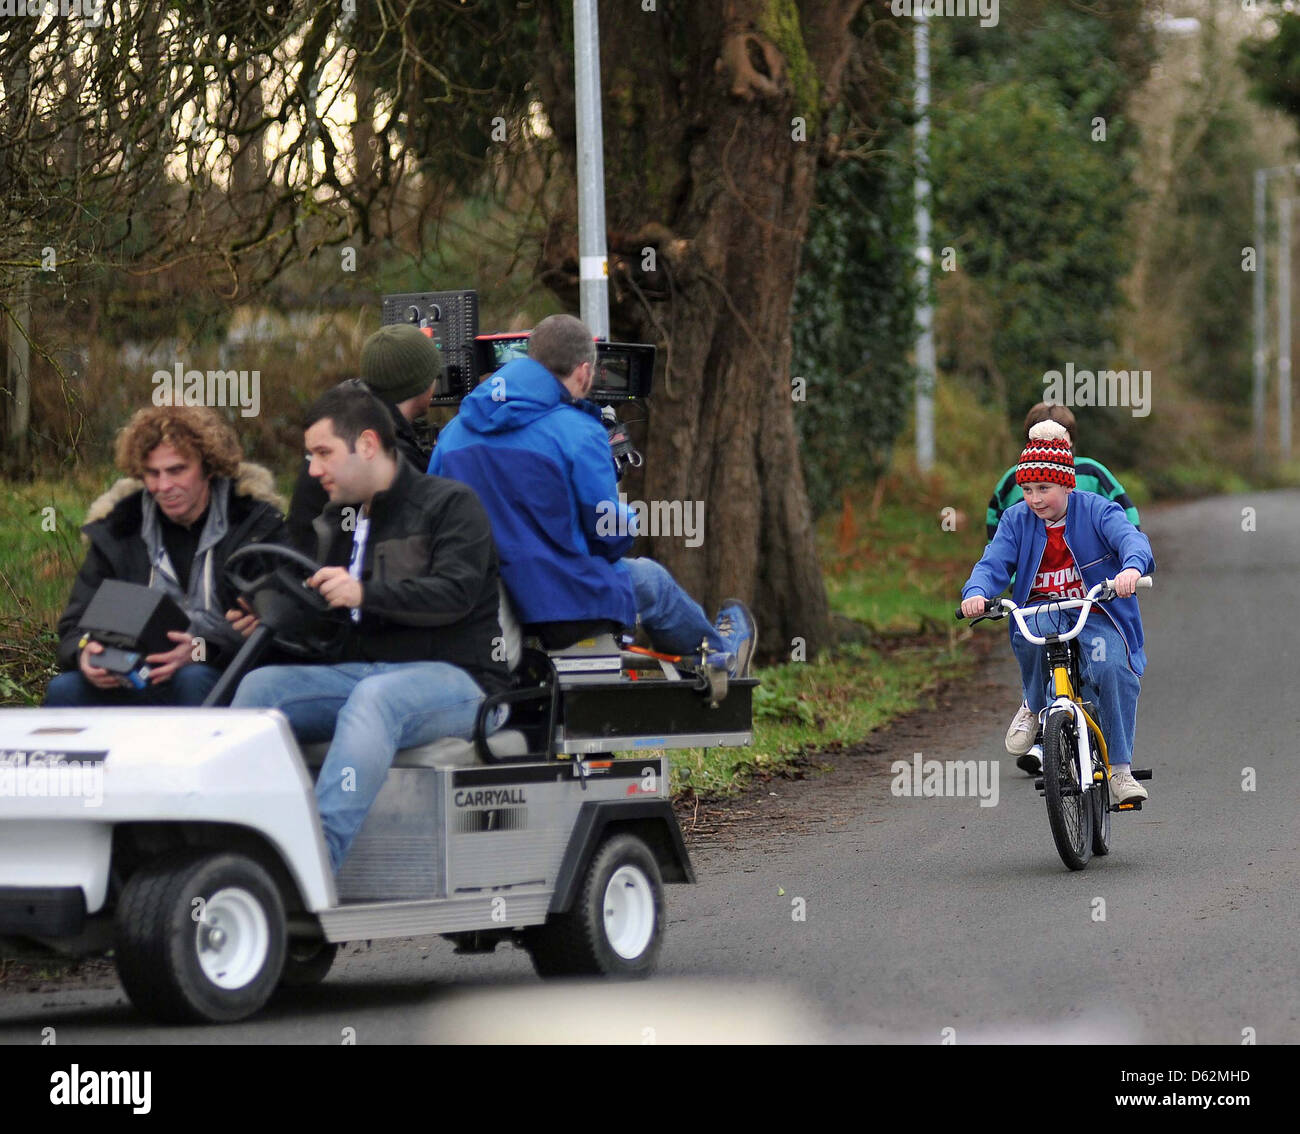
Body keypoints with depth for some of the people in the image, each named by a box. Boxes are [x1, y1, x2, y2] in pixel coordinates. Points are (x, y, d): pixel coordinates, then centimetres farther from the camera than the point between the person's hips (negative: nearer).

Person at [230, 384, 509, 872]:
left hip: (454, 675, -7)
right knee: (261, 685, -16)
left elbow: (455, 593, -17)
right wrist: (268, 621, -3)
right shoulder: (336, 521, 21)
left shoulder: (450, 504, -1)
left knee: (374, 698, -38)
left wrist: (366, 593, -30)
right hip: (358, 670, 7)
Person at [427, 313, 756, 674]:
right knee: (653, 580, 26)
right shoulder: (578, 432, -16)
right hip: (562, 609, -6)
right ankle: (717, 651, 52)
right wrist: (625, 519, 13)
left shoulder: (454, 431, 1)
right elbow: (612, 536, -11)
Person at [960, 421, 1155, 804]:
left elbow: (1130, 538, -21)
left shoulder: (1096, 510, -4)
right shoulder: (1016, 520, 4)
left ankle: (1120, 770, -22)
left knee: (1112, 668, -31)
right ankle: (1035, 706, -6)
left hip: (1095, 617, -2)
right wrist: (976, 592, -29)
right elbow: (994, 563, -6)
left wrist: (1132, 567, -45)